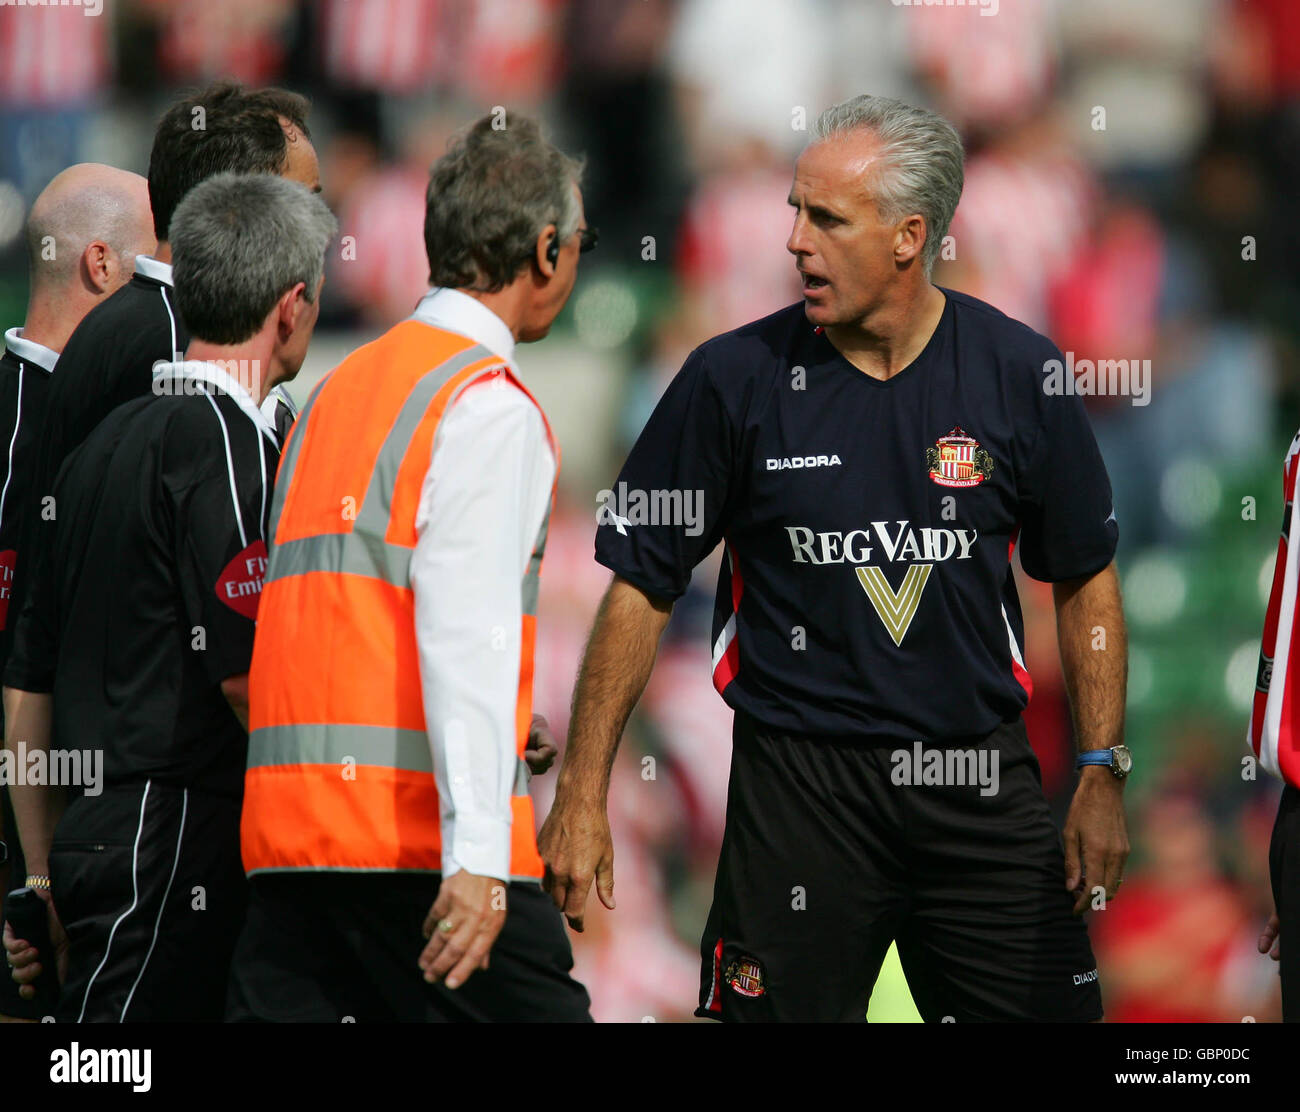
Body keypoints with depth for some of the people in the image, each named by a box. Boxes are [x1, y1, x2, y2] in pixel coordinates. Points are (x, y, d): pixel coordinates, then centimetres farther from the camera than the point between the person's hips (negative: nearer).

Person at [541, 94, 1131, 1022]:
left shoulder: (1019, 376, 0)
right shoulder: (735, 379, -4)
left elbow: (1084, 581, 10)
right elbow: (640, 590, 2)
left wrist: (1102, 776, 4)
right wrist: (583, 794, -1)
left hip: (981, 784, 1)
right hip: (799, 785, -1)